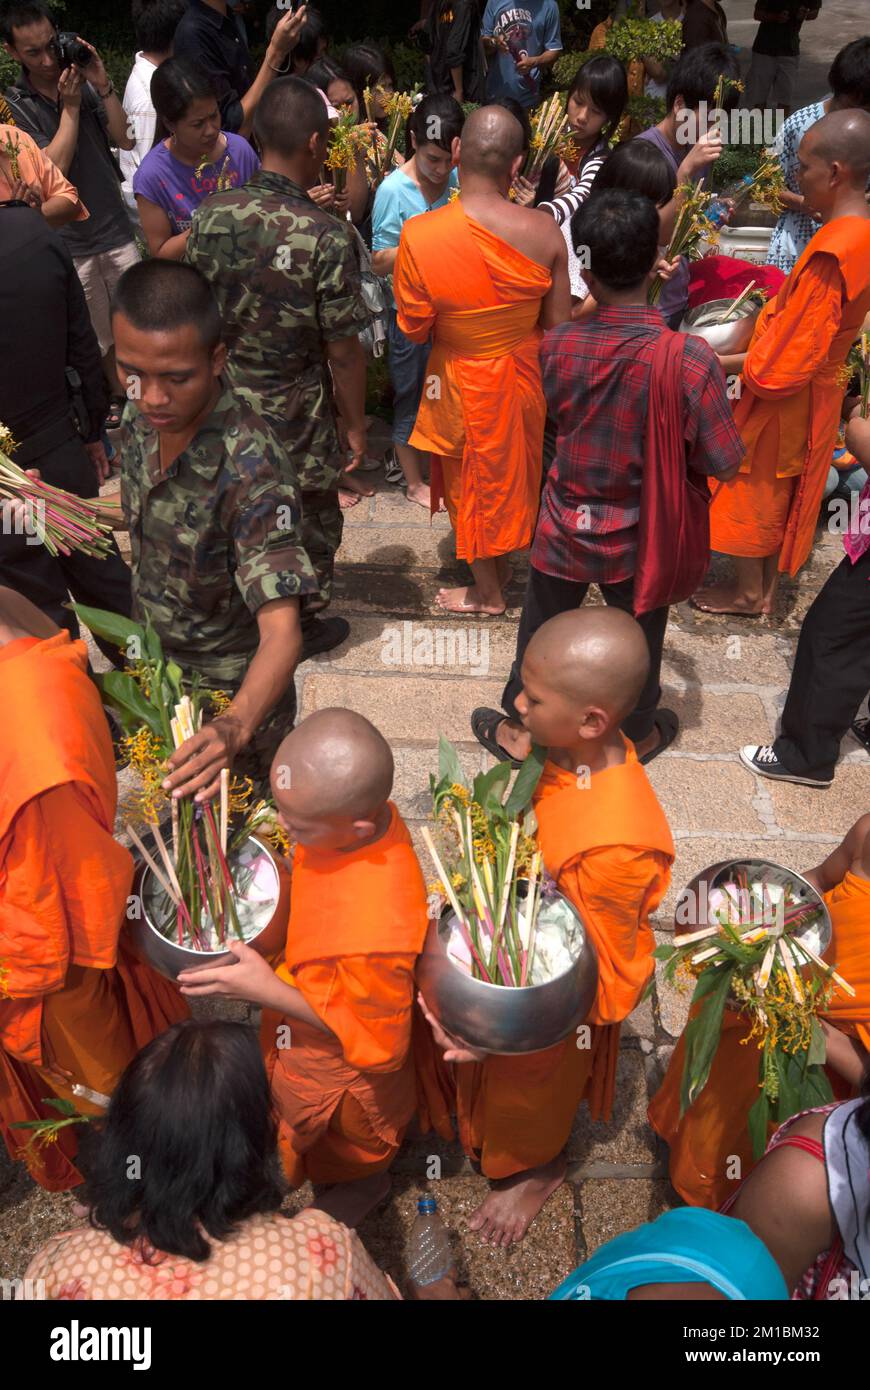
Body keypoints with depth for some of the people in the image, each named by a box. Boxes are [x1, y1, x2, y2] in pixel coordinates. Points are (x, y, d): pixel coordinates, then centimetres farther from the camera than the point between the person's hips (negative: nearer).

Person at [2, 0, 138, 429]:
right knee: (100, 333, 10)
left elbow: (125, 139, -6)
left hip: (116, 228, 2)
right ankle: (115, 397, 30)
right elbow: (54, 167, -17)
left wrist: (102, 86, -17)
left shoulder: (83, 81, 1)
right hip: (71, 242, -2)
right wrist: (70, 107, -19)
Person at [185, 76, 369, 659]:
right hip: (296, 415, -5)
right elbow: (343, 350, -18)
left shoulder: (211, 215, -8)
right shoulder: (326, 237, -22)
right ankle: (303, 626, 36)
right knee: (311, 522, 18)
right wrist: (356, 424, -4)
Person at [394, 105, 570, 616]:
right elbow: (558, 326, -8)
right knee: (512, 470, 26)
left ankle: (488, 592, 36)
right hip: (525, 373, 3)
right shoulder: (544, 232, -19)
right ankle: (502, 564, 48)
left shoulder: (419, 235, -25)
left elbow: (413, 330, -14)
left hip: (465, 380, -3)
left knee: (475, 482, 18)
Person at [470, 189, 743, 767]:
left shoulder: (557, 345, -17)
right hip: (642, 539, -1)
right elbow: (720, 463, -18)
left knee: (541, 633, 22)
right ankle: (637, 734, 45)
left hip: (566, 526, 1)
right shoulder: (692, 359, -24)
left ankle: (519, 730, 41)